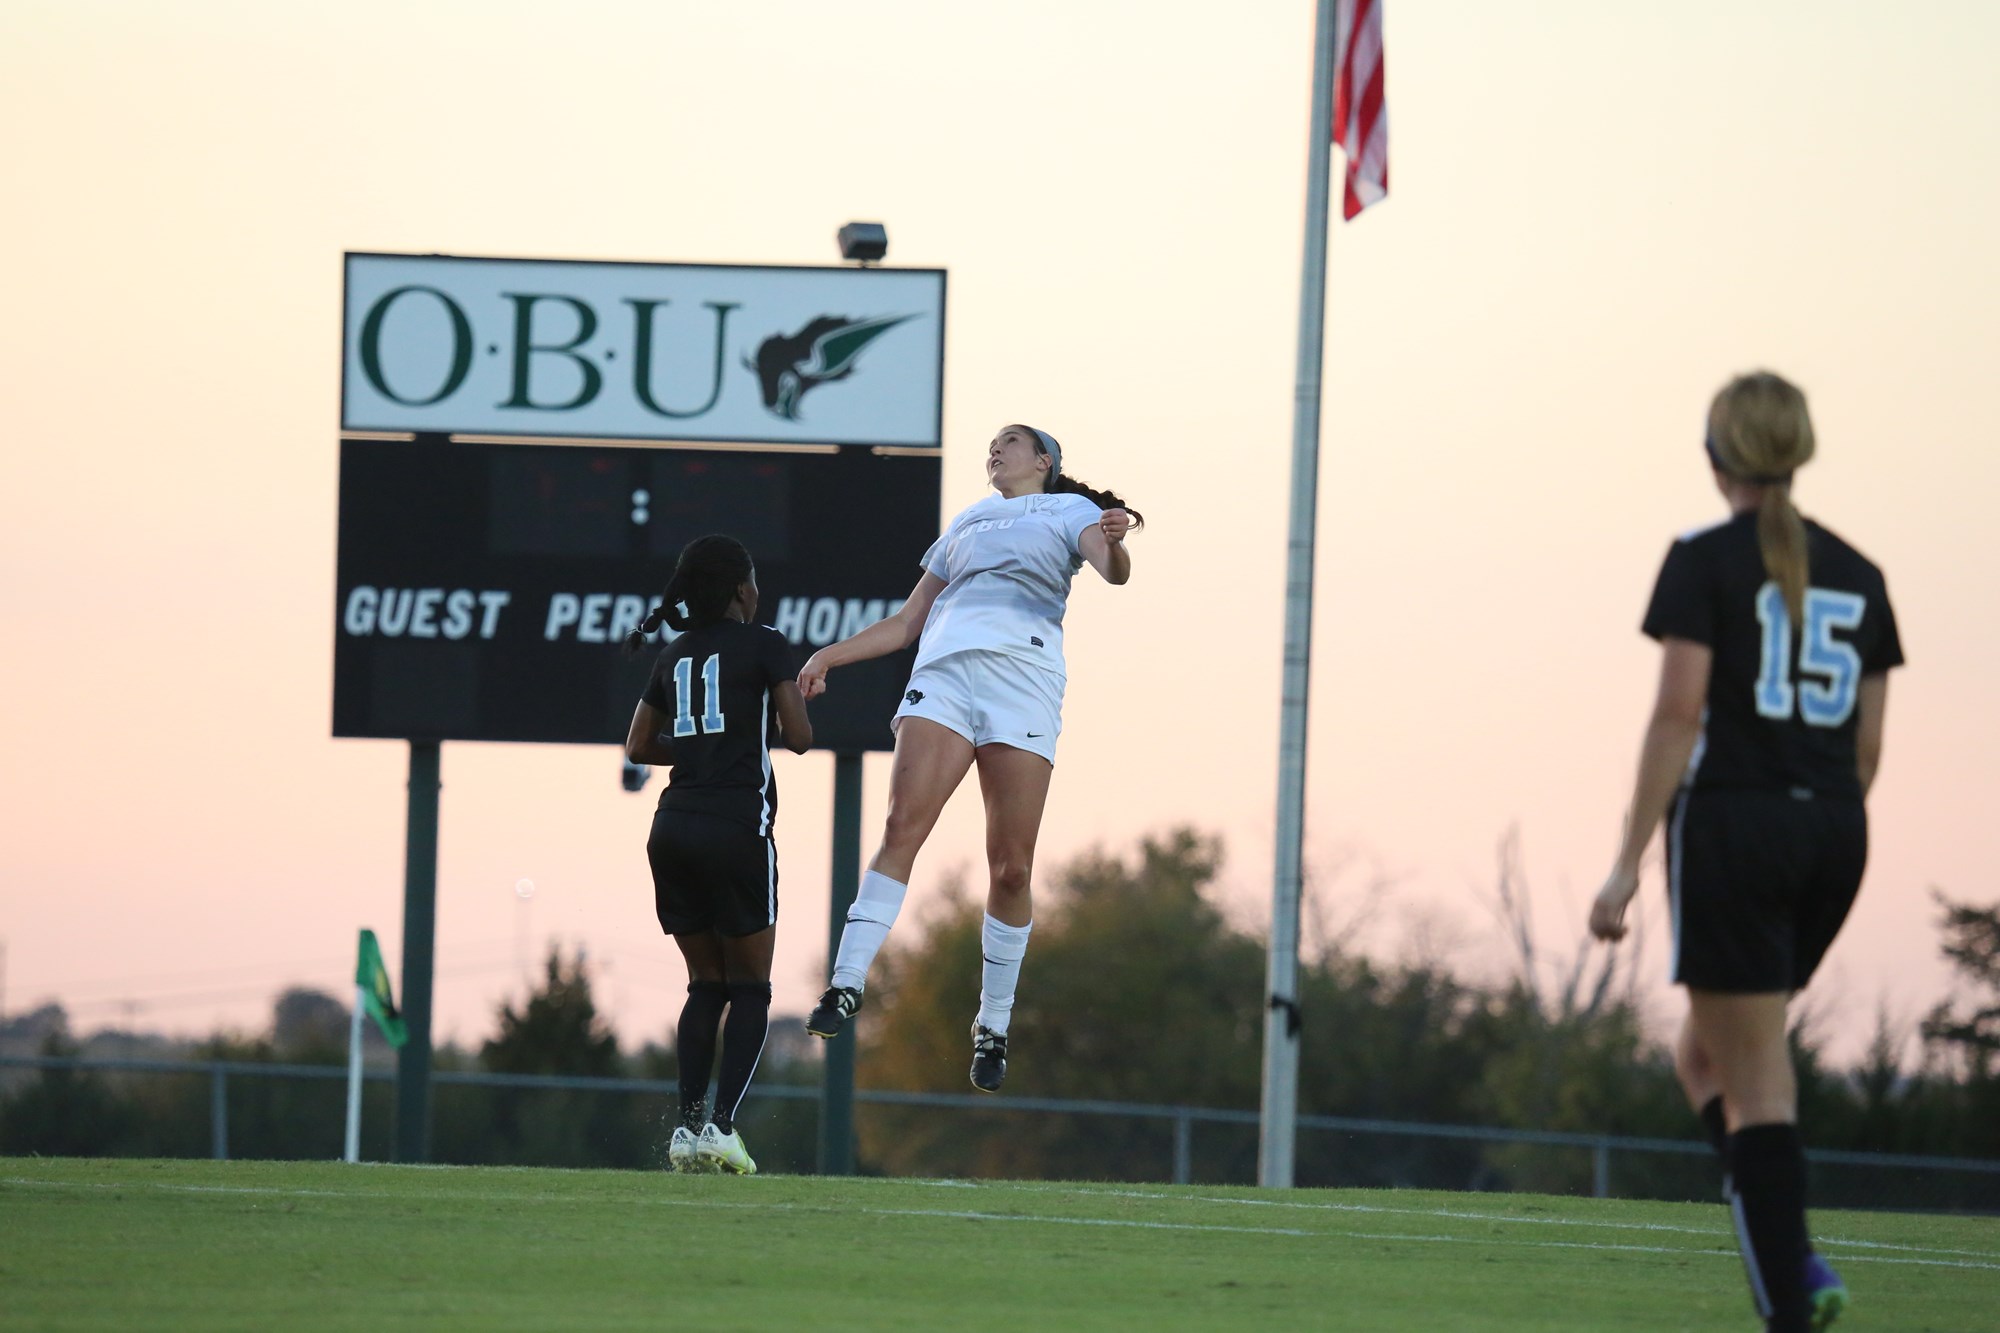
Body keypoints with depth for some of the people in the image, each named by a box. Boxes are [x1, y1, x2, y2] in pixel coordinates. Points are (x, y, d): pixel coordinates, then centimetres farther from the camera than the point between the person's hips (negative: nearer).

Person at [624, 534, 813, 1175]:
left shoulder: (674, 655, 15)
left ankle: (690, 1123, 1)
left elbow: (638, 747, 19)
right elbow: (799, 737, -6)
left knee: (706, 983, 13)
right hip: (736, 828, -5)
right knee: (750, 988, 3)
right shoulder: (763, 645, -2)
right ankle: (721, 1124, -11)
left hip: (673, 828, 5)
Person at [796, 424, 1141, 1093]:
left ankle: (994, 1024, 3)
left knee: (1011, 865, -7)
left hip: (1024, 678, -3)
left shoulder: (1070, 510, 17)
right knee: (903, 825, -18)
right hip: (944, 668, 3)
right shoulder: (963, 526, 30)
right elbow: (907, 623, 34)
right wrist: (833, 653, 22)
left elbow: (1113, 569, -4)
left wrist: (1114, 542, -27)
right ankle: (847, 983, -25)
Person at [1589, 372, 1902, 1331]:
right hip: (1832, 832, 6)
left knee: (1756, 1078, -2)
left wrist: (1629, 862, -11)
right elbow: (1867, 741, 12)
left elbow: (1679, 716, -12)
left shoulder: (1705, 562, -5)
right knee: (1706, 1055, 19)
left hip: (1732, 821, -6)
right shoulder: (1856, 576, 11)